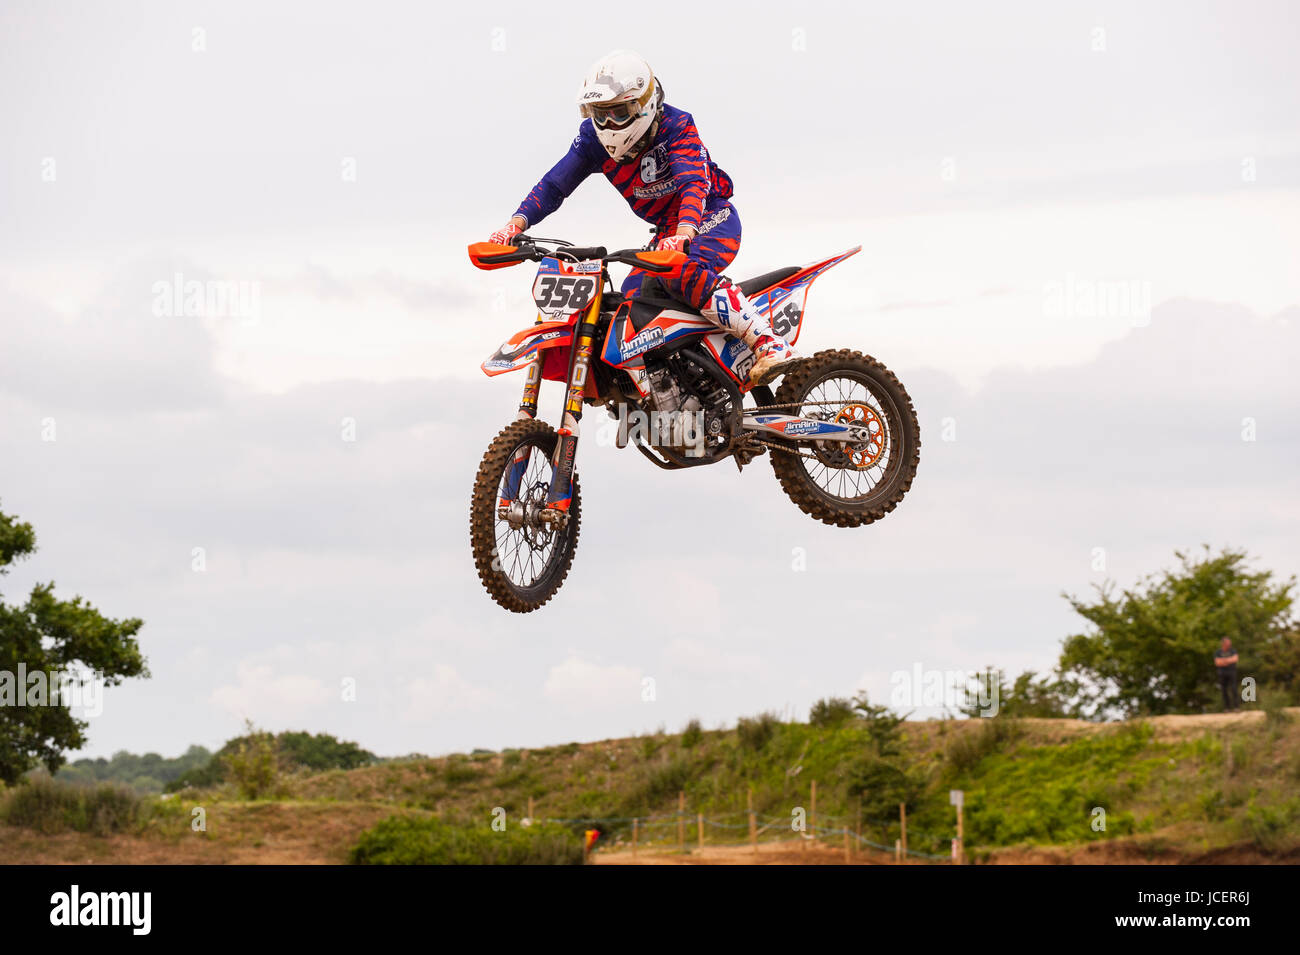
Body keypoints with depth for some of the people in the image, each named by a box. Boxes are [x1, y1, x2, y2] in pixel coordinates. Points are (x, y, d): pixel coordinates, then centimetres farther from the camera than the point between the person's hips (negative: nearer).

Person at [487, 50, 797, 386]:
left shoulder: (676, 126, -21)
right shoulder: (593, 137, -5)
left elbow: (694, 184, -35)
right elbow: (554, 185, -5)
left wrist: (682, 234, -53)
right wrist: (516, 224, -23)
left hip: (712, 219, -7)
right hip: (668, 229, 7)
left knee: (681, 274, -35)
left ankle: (770, 344, -41)